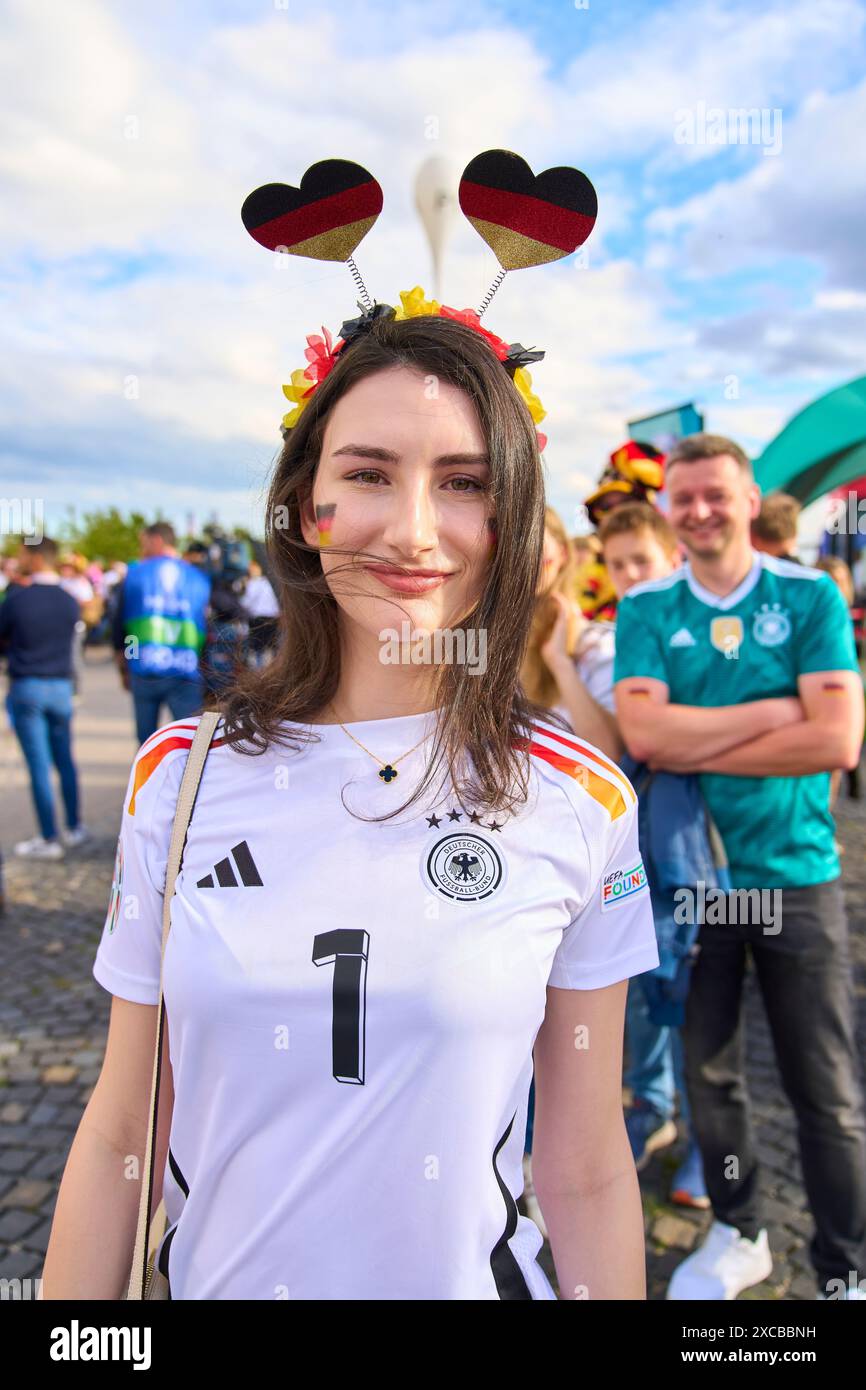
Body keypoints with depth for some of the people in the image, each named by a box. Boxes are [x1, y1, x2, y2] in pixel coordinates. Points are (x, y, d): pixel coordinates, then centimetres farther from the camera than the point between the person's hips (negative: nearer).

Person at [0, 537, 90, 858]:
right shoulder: (70, 601, 1)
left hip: (26, 687, -4)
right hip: (61, 686, 4)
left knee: (39, 765, 1)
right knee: (65, 760, 15)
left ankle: (49, 839, 6)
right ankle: (74, 829, 23)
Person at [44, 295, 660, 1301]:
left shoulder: (583, 803, -15)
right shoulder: (176, 776, -11)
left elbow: (586, 1175, -7)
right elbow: (120, 1140, -4)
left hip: (471, 1276, -1)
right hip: (210, 1274, 2)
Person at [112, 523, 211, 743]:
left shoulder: (133, 574, 6)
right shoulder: (200, 578, 7)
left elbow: (118, 628, 10)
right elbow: (210, 629, 7)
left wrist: (123, 670, 21)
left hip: (143, 671, 1)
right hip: (187, 676, -1)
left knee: (146, 740, 14)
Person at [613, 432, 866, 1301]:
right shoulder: (645, 610, 0)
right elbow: (643, 734, -16)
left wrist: (696, 749, -15)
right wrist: (779, 711, -16)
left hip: (796, 874, -1)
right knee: (709, 1073, 16)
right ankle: (738, 1235, 38)